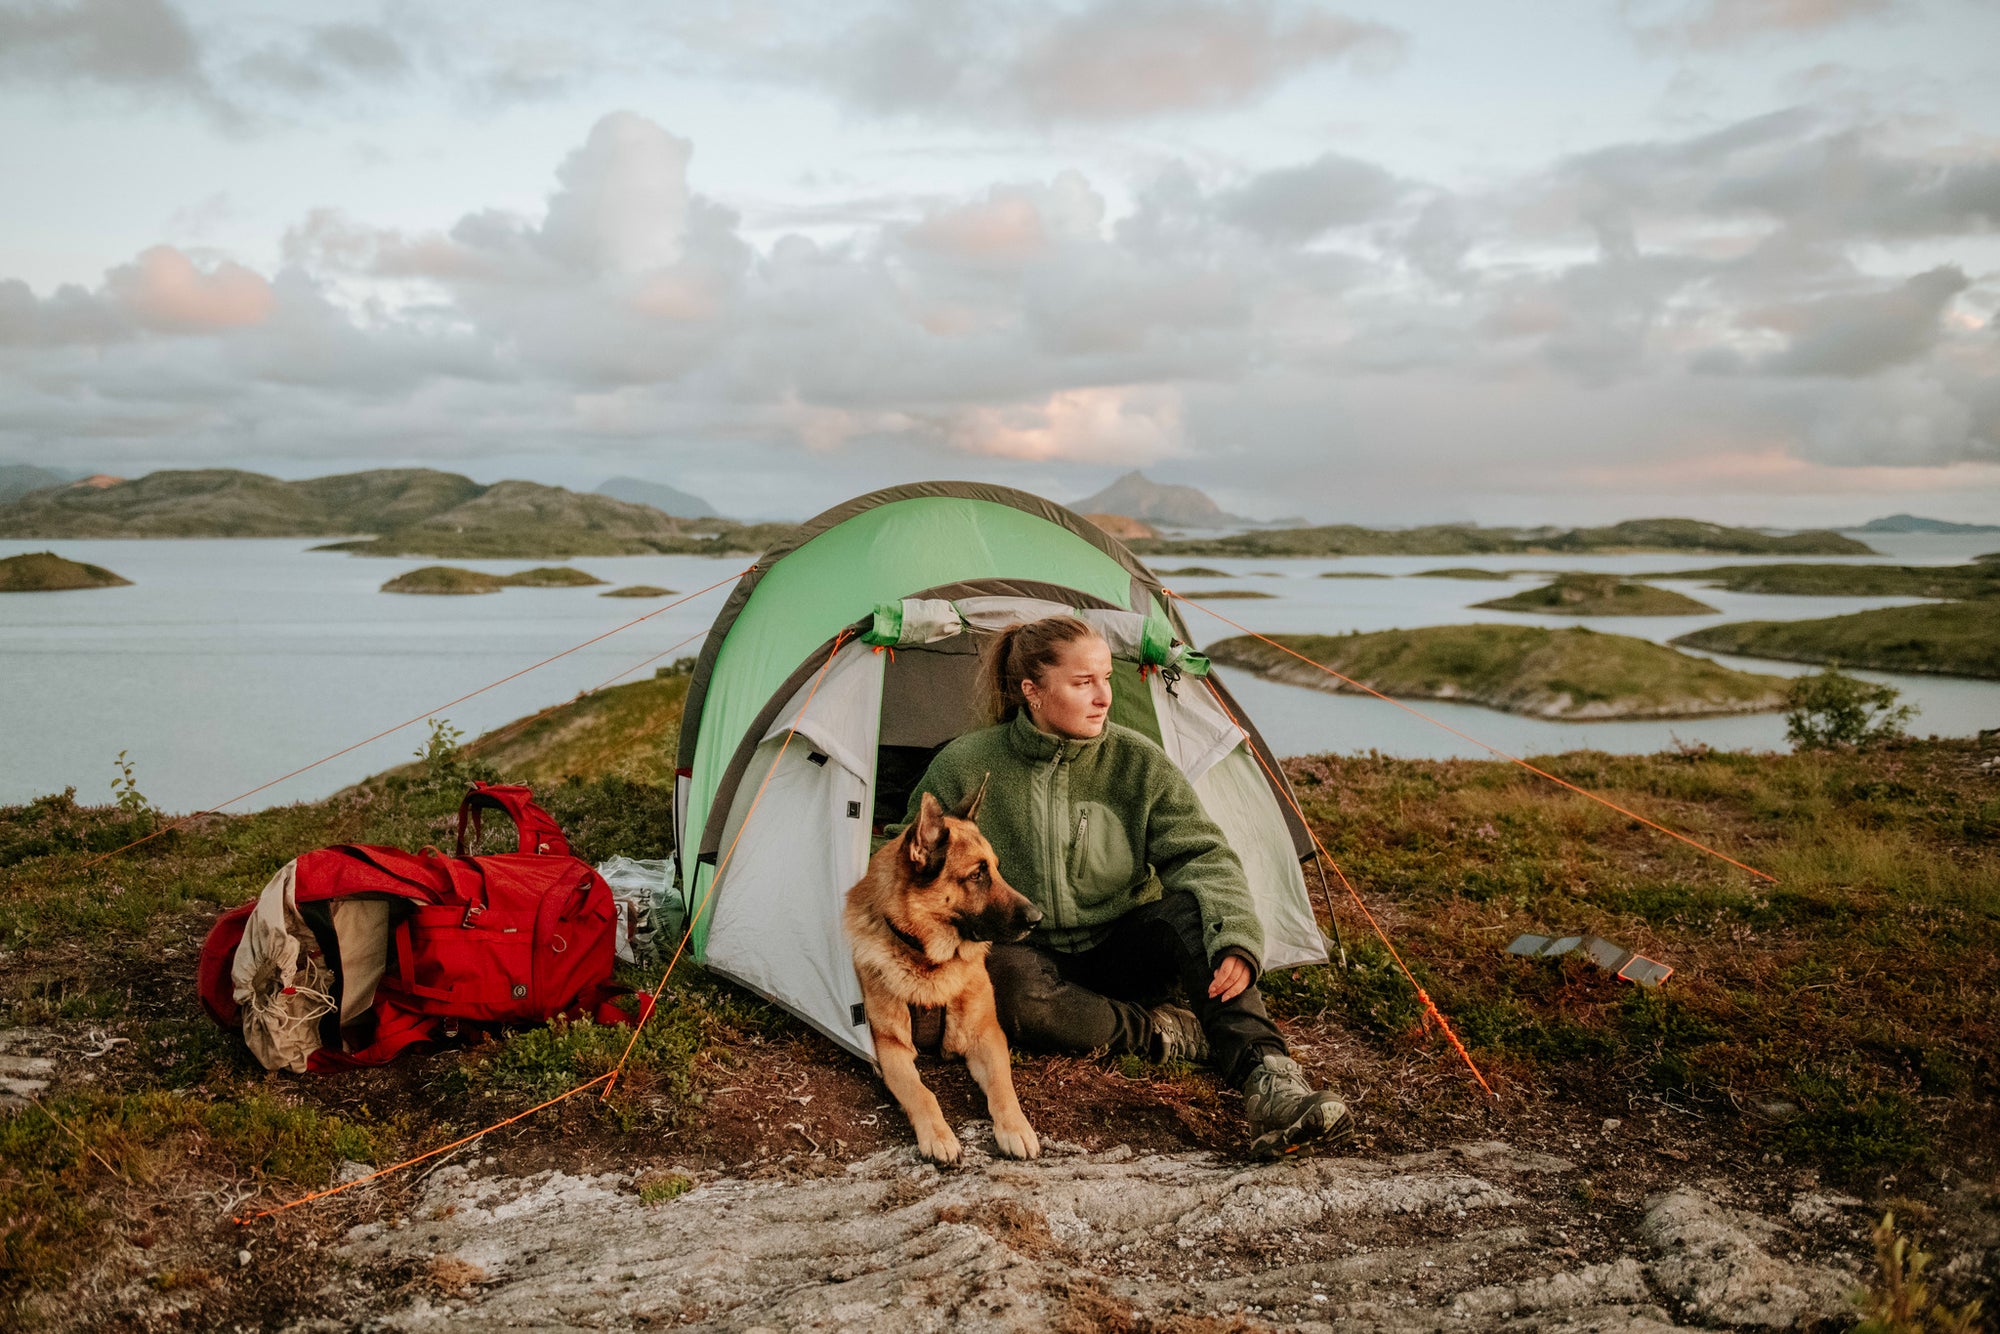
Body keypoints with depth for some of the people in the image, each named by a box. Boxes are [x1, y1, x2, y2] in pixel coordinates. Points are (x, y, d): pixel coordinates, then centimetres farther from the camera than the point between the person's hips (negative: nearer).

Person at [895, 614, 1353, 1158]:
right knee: (1011, 983, -38)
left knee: (1189, 907, -31)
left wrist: (1235, 940, -32)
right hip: (1030, 954, -1)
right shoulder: (965, 767, -10)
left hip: (1121, 952, 2)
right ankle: (1166, 1031, -24)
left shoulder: (1138, 762, -7)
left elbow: (1205, 855, -13)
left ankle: (1266, 1074, -39)